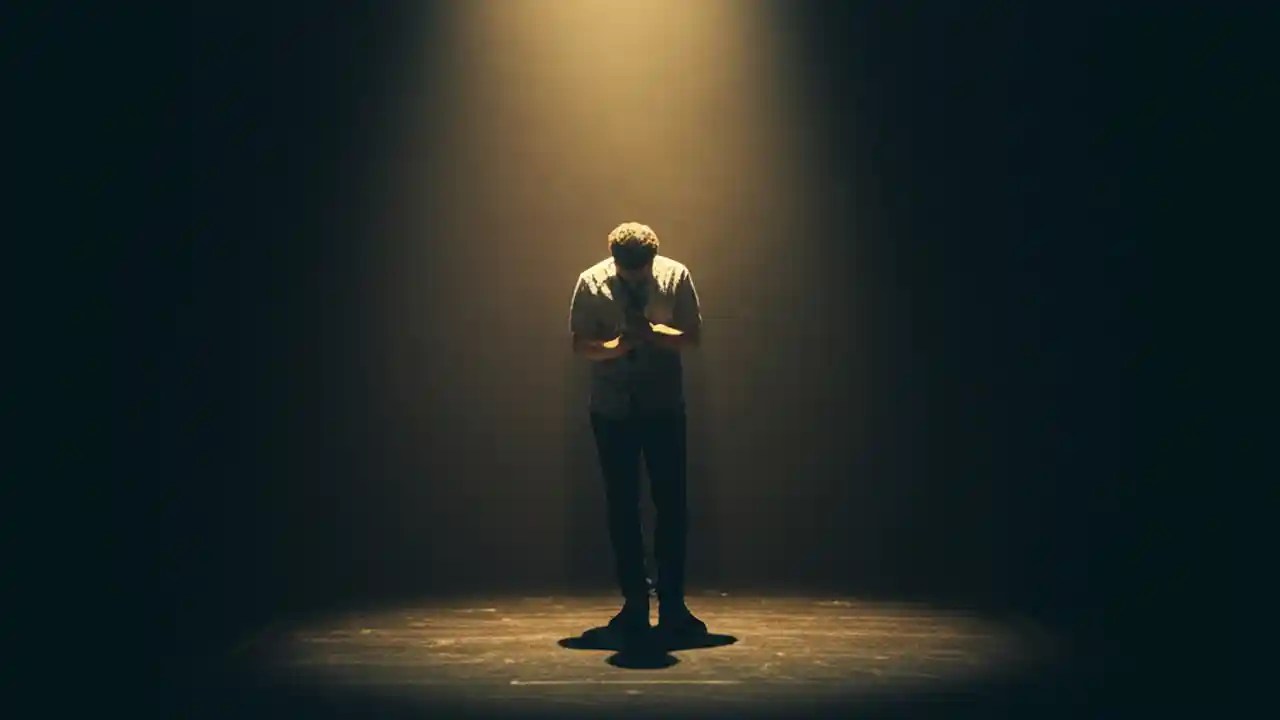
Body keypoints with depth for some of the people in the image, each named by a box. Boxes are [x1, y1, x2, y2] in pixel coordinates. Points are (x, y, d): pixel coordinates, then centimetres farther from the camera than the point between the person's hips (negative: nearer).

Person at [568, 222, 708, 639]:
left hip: (664, 408, 0)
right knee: (622, 507, 6)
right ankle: (634, 605, 16)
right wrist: (620, 344, -24)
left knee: (672, 505, -1)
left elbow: (693, 336, -4)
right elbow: (581, 346, -4)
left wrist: (653, 331, -22)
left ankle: (672, 605, 7)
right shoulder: (591, 283, -7)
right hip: (612, 411, 1)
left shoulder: (675, 276, -7)